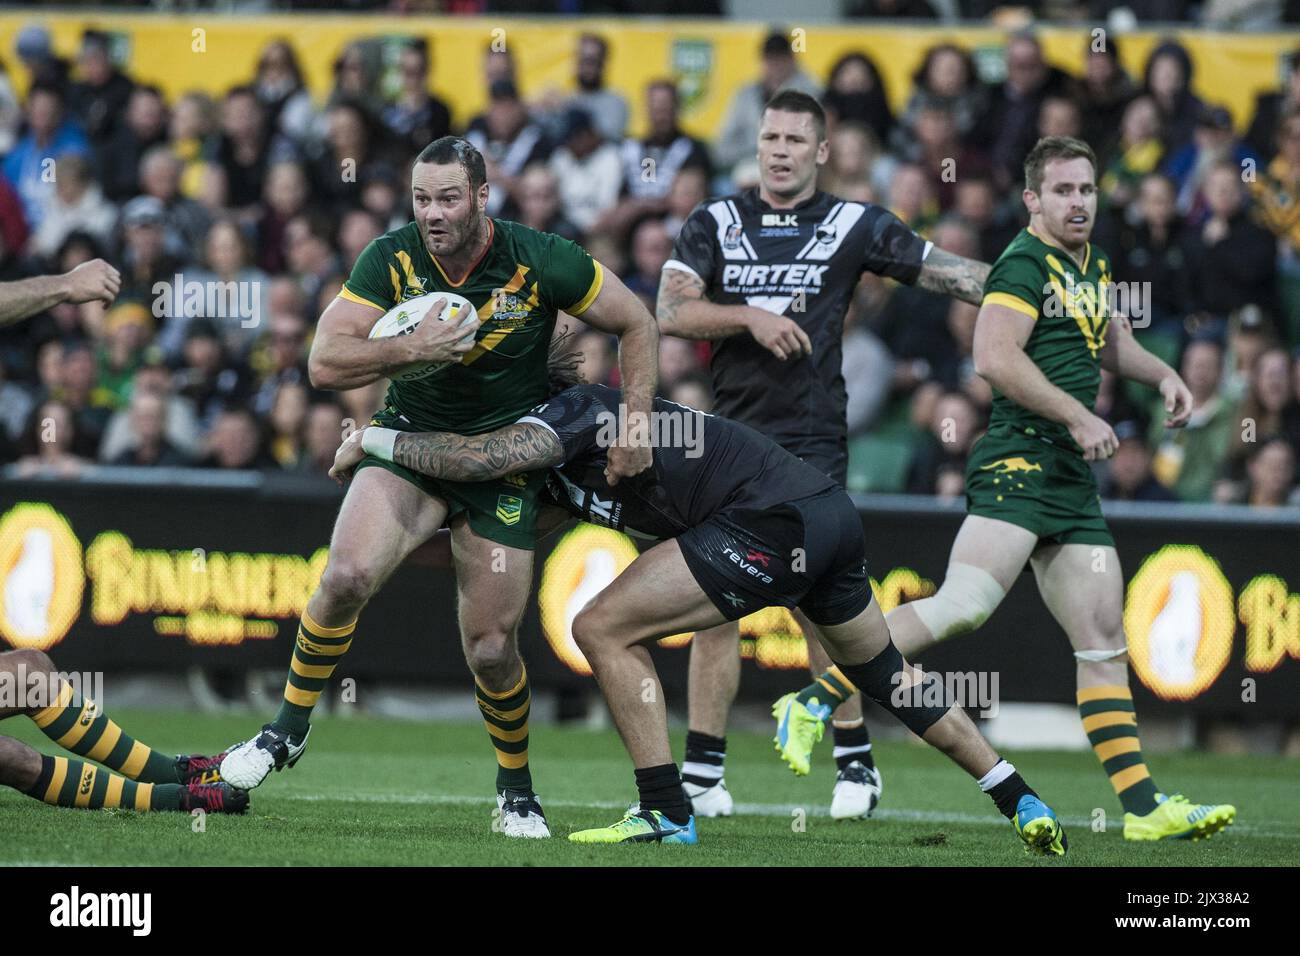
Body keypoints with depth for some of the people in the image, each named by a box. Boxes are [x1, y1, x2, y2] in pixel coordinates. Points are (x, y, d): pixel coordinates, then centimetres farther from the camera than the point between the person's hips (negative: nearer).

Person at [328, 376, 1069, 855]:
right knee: (883, 672, 27)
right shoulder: (557, 476, 23)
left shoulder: (570, 412, -4)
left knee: (605, 630, -8)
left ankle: (667, 814, -4)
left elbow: (480, 458, -21)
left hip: (777, 520, -11)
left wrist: (377, 441, -9)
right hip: (832, 513, 11)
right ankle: (1024, 805, 31)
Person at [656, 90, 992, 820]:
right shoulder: (714, 224, 9)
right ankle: (703, 770, 7)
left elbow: (950, 273, 2)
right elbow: (671, 312, -2)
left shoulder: (854, 227, 2)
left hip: (813, 444, -3)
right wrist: (750, 316, -14)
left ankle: (856, 765, 3)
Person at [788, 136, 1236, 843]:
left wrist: (1163, 375, 20)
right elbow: (994, 357, -21)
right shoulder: (1024, 265, -7)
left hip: (1072, 480, 9)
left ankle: (1142, 806, 6)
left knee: (1104, 642, 6)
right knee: (964, 607, -25)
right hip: (1017, 462, -9)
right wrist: (1079, 417, -19)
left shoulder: (1093, 267, 20)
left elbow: (1111, 342, 38)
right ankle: (814, 703, -20)